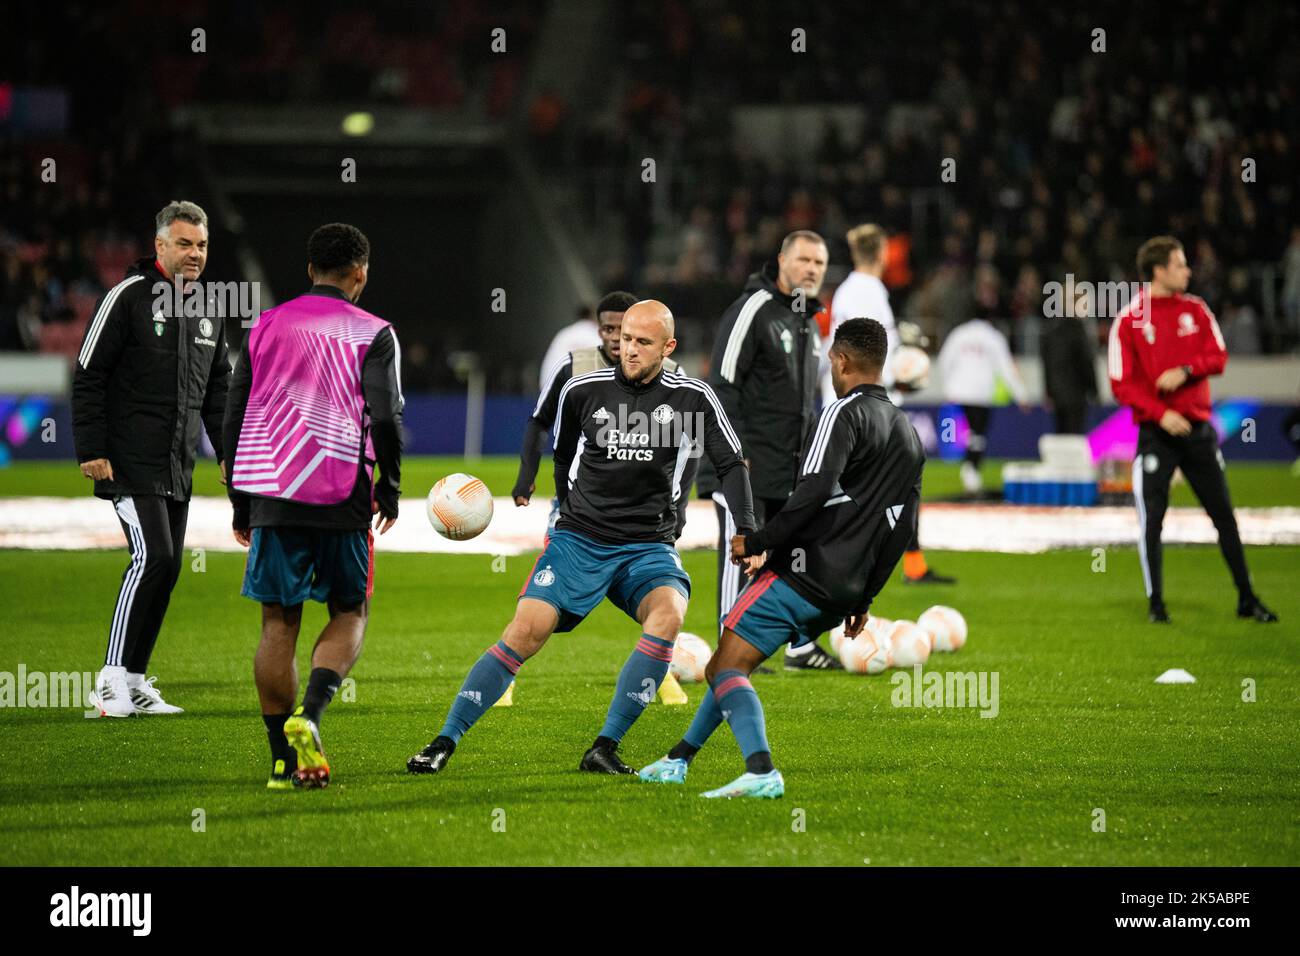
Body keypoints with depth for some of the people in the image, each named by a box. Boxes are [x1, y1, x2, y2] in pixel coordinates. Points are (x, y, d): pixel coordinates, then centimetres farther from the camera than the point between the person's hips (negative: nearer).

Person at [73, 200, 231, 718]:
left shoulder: (208, 309, 13)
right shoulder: (128, 297, -8)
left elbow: (218, 385, 23)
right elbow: (89, 377, -8)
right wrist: (91, 451, -12)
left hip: (179, 469, 7)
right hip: (130, 461, -7)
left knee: (167, 566, 5)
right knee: (153, 557, -17)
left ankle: (135, 681, 13)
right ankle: (112, 678, -11)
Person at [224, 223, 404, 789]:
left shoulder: (266, 327, 11)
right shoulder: (373, 334, -1)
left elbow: (234, 419, 11)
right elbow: (385, 417, -12)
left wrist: (241, 503, 19)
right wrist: (390, 487, 3)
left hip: (269, 493, 3)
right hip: (342, 498, -3)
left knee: (279, 622, 8)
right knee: (351, 613, 12)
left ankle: (284, 761, 6)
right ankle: (309, 715, -12)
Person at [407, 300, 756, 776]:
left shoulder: (691, 398, -1)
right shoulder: (583, 390, 1)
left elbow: (731, 464, 4)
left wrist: (747, 531, -7)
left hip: (648, 548, 0)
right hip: (578, 538, 0)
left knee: (668, 614, -31)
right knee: (527, 629, -18)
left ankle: (604, 749, -24)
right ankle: (445, 741, -9)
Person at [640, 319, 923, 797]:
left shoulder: (845, 414, -7)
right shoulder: (910, 436, 19)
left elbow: (812, 493, -21)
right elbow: (902, 530, 20)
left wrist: (757, 542, -13)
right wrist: (864, 597, 25)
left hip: (803, 573, -9)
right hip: (843, 592, 9)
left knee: (726, 669, -12)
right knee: (727, 666, 20)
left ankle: (760, 770, -31)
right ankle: (677, 760, 26)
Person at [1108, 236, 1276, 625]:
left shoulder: (1195, 309, 7)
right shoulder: (1129, 320, -6)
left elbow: (1218, 357, 1)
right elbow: (1121, 384, -10)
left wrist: (1185, 370, -18)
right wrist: (1160, 414, -21)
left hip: (1197, 427, 4)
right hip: (1155, 432, -4)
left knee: (1224, 515, 8)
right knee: (1151, 519, -6)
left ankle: (1247, 599, 17)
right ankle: (1156, 603, 5)